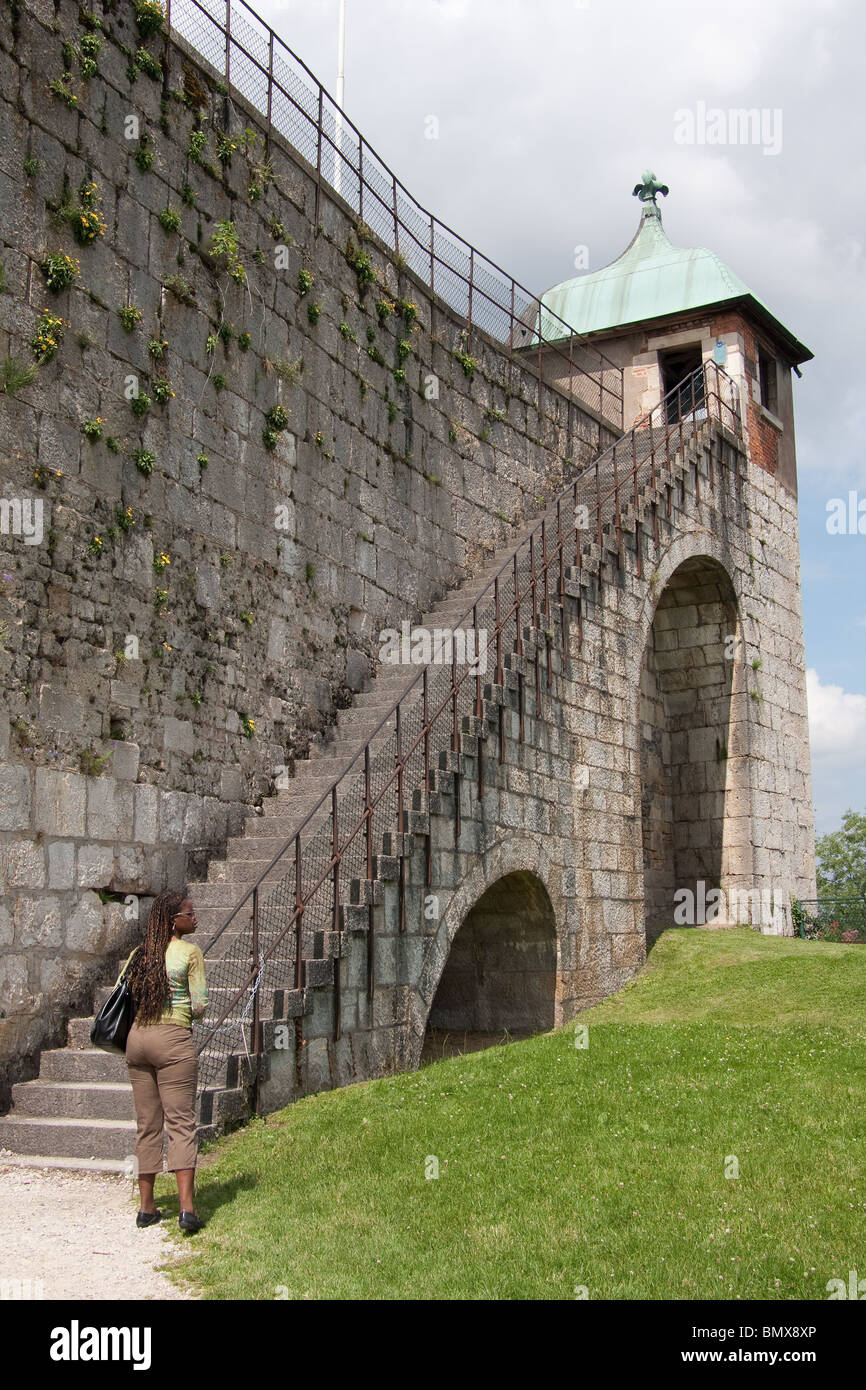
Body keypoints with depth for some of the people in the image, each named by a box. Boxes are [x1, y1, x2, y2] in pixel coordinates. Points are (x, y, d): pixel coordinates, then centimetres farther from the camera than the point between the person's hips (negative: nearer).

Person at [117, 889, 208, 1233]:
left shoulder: (138, 954, 11)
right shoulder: (189, 952, -5)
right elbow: (199, 1005, -6)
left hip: (137, 1037, 5)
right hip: (174, 1039, -5)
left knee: (147, 1124, 12)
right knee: (181, 1123, -3)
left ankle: (146, 1207, 15)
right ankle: (186, 1207, -10)